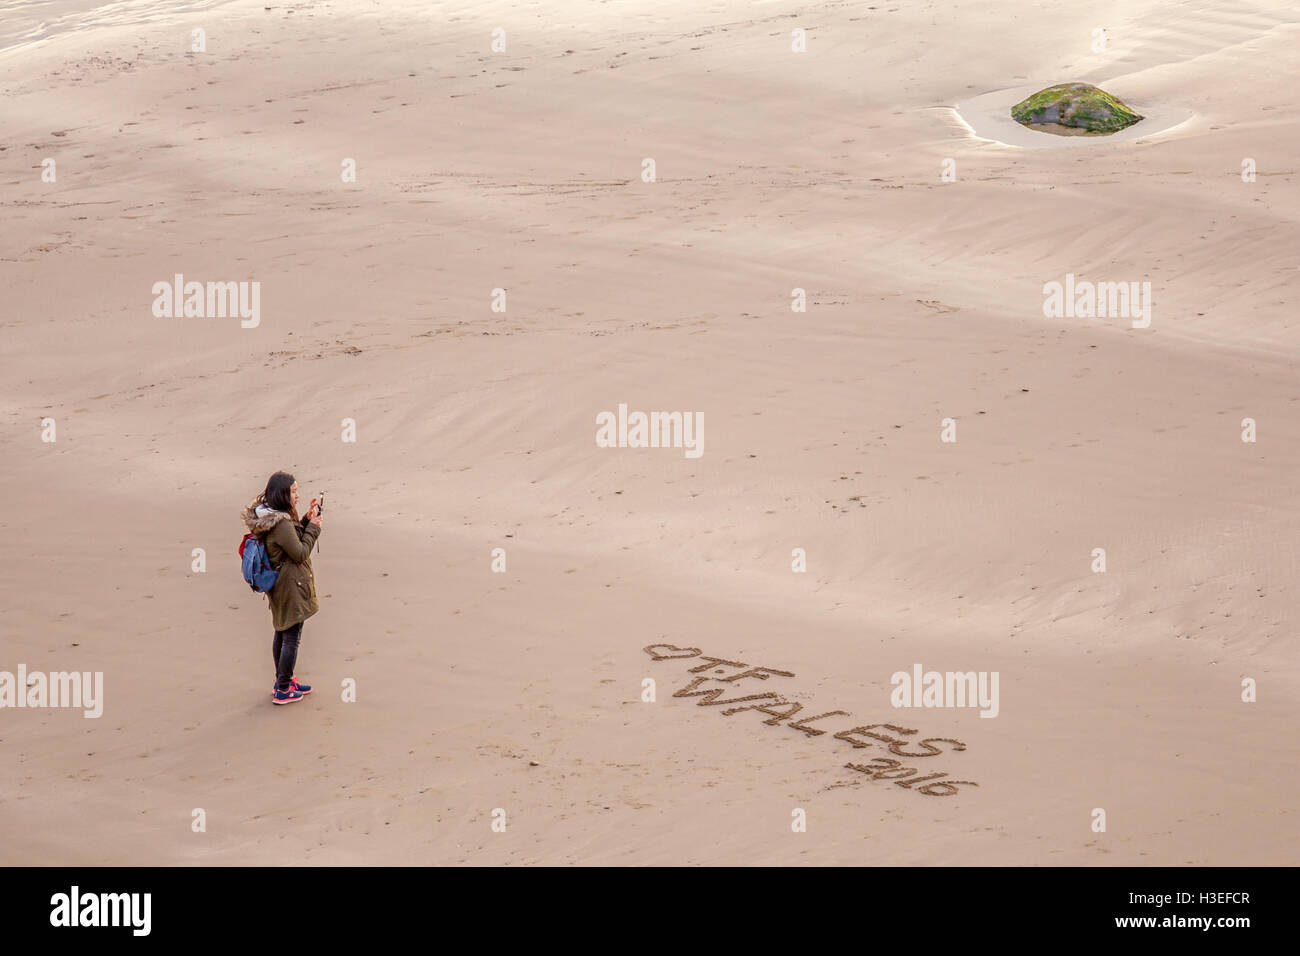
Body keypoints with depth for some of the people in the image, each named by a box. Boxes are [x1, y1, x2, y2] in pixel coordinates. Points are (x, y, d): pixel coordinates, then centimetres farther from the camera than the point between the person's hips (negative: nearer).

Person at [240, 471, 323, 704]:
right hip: (291, 586, -10)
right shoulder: (282, 524, -26)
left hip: (278, 586, 10)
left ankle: (283, 681, 34)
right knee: (291, 638, -1)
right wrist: (312, 527, -11)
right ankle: (283, 690, 4)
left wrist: (305, 521, 3)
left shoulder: (269, 517, 4)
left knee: (282, 633, 21)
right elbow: (300, 553, -20)